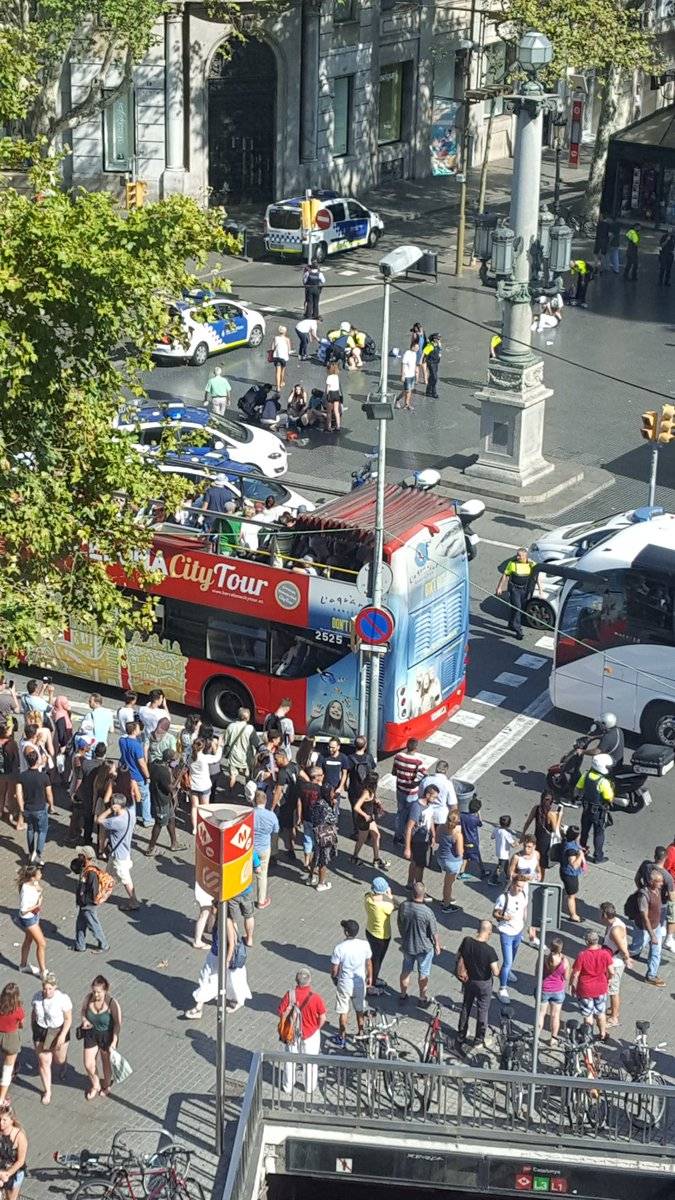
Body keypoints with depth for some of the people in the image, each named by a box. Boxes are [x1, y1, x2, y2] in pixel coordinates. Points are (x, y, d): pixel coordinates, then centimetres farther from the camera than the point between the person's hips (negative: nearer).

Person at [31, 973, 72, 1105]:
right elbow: (33, 1013, 5)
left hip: (59, 1031, -2)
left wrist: (63, 1035, -22)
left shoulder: (63, 999, -23)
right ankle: (47, 1091, 22)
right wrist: (33, 1030, 13)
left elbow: (68, 1019, -15)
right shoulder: (37, 997, -11)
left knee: (59, 1060, 17)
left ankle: (63, 1064, 57)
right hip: (41, 1032, 2)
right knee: (44, 1062, 5)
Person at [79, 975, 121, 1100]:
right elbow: (83, 1010, 5)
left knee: (106, 1063, 19)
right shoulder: (88, 998, -17)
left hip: (107, 1036, -3)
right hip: (91, 1034, 3)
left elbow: (118, 1023, -18)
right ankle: (95, 1086, 40)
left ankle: (107, 1085, 49)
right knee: (88, 1065, 10)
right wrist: (84, 1019, -17)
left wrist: (114, 1041, -20)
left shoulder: (112, 1003, -27)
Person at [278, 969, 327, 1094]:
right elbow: (323, 1018, -15)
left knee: (290, 1059, 20)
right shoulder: (316, 997, -23)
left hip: (292, 1033, 1)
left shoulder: (289, 995, -20)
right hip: (311, 1034, -1)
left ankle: (287, 1086, 32)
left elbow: (281, 1012, -12)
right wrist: (317, 1028, 5)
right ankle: (310, 1087, 31)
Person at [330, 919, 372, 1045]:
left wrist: (334, 978, 6)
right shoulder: (365, 944, -14)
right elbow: (369, 963, 1)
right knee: (360, 1010, 23)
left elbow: (334, 969, -16)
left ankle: (342, 1037, 27)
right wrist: (370, 977, 18)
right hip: (360, 983, 3)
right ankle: (361, 1034, 37)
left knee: (343, 1012, 14)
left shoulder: (340, 948, -25)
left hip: (344, 984, -3)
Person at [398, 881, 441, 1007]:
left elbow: (399, 922, 1)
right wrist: (437, 945, 3)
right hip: (424, 947, -3)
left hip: (407, 945, 3)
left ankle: (403, 996, 38)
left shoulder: (404, 906, -17)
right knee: (423, 974, 17)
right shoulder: (427, 912, -29)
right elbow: (434, 932, -17)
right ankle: (423, 998, 33)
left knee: (406, 971, 22)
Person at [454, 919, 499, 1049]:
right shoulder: (489, 950, -28)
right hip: (484, 983, -4)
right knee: (483, 1011, 16)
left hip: (468, 981, 4)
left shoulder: (467, 941, -16)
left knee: (465, 1008, 22)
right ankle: (479, 1040, 28)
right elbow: (495, 972, -26)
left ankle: (460, 1037, 33)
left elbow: (459, 956, 0)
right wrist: (496, 969, -4)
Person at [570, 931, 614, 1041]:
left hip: (585, 989, -3)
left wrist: (572, 985, 2)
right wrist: (609, 981, 14)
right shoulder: (605, 953, -14)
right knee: (601, 1013, 23)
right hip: (601, 988, 3)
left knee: (588, 1015, 14)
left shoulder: (582, 956, -23)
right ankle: (603, 1034, 36)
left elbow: (575, 974, -15)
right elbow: (611, 971, -6)